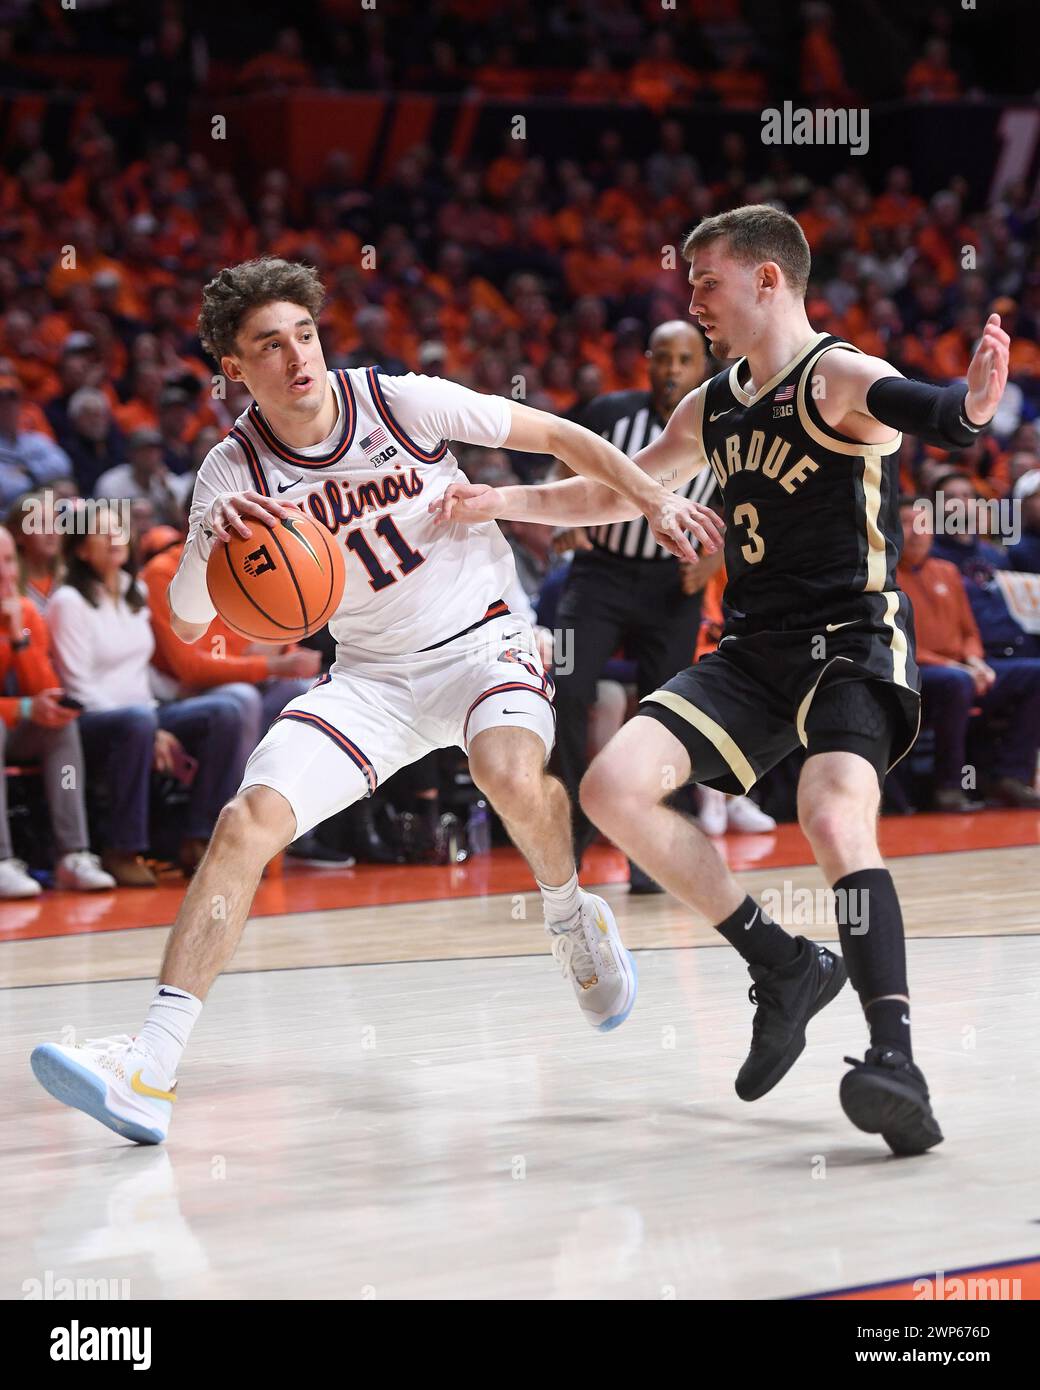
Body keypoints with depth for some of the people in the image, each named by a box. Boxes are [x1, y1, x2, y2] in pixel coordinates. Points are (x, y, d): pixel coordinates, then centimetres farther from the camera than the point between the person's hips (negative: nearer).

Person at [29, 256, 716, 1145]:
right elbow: (187, 624, -16)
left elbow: (556, 436, -2)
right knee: (247, 821, -18)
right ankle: (150, 1069, -23)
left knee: (512, 775, -35)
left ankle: (572, 917, -1)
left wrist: (654, 500, -9)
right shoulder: (235, 471, -8)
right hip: (368, 675, 2)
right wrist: (210, 541, -36)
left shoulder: (401, 402, -13)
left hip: (479, 641, -2)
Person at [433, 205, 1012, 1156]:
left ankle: (896, 1060, -37)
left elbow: (929, 413, -32)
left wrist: (973, 402, -56)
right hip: (755, 649, 8)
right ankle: (784, 969, 2)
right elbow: (617, 491, 26)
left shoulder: (839, 380, -11)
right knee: (613, 788, -7)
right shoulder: (714, 408, 14)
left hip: (854, 641, -8)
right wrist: (504, 502, 13)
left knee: (836, 818, -32)